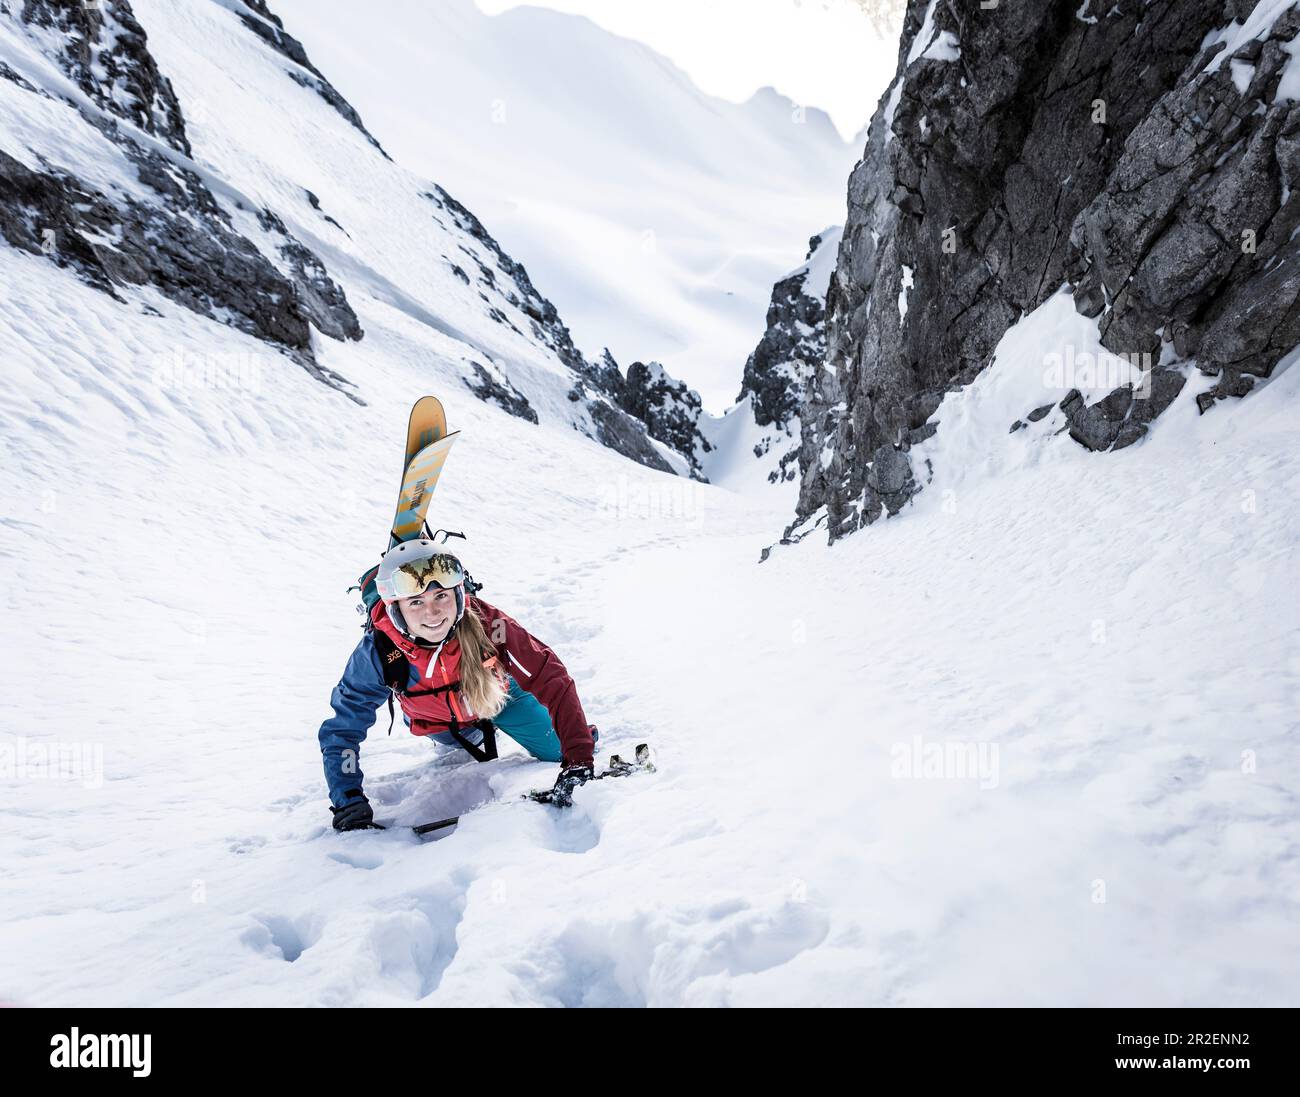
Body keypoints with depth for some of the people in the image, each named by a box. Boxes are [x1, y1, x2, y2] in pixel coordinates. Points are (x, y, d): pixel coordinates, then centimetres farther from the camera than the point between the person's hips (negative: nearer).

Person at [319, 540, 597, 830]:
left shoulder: (484, 623, -42)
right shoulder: (378, 653, -38)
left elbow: (551, 679, -38)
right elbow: (341, 730, -27)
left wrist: (579, 755, -46)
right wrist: (348, 803, -35)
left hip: (499, 695, 0)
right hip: (441, 721, 1)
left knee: (560, 753, 6)